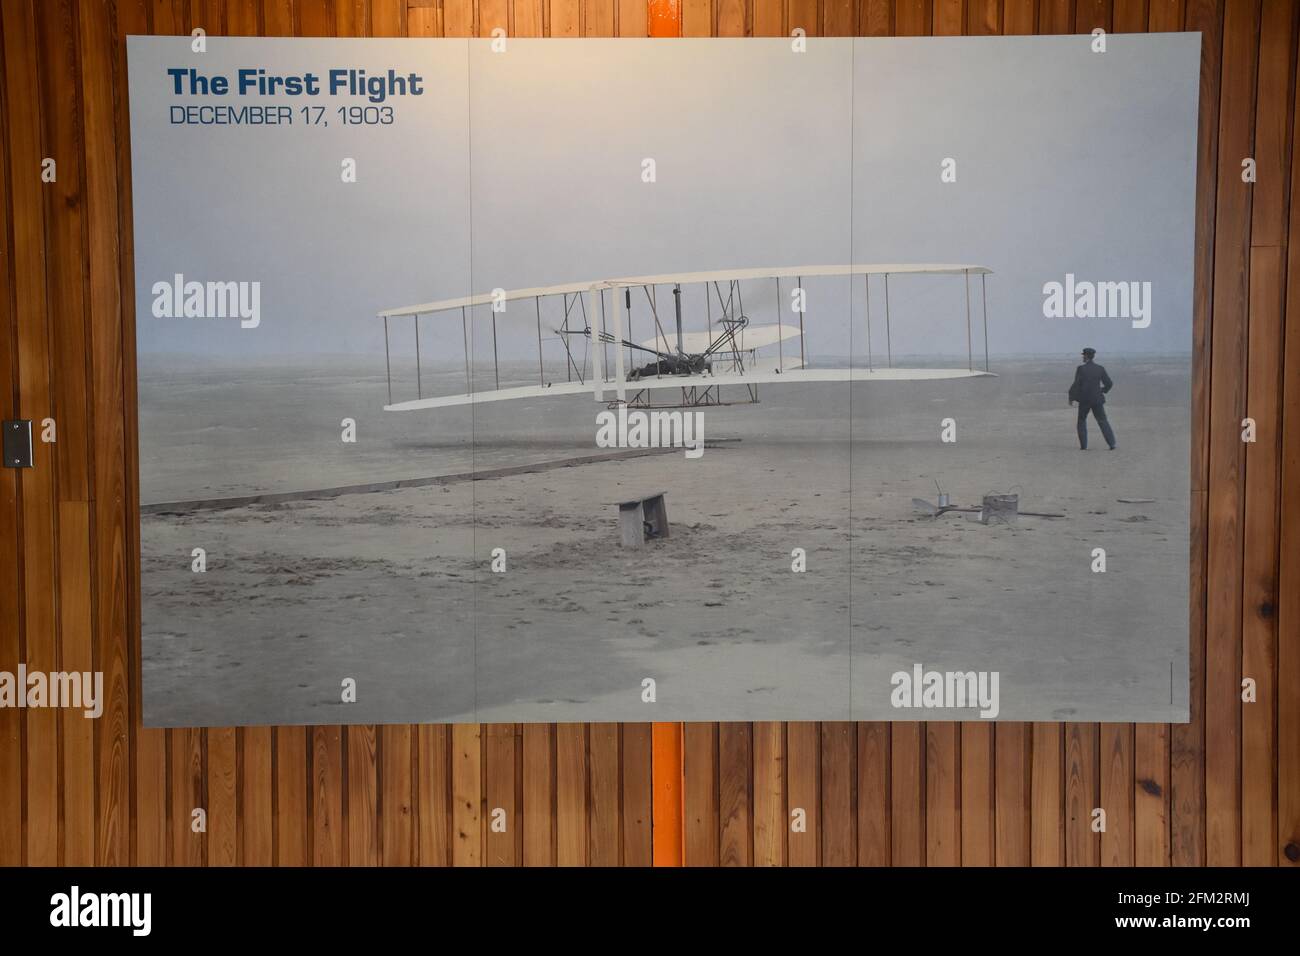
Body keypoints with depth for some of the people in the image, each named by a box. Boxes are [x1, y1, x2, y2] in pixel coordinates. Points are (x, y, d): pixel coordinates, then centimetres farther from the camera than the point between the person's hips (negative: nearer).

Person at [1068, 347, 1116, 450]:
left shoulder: (1081, 369, -9)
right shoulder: (1100, 368, 1)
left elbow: (1076, 385, -12)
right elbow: (1109, 383, 3)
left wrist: (1071, 398, -2)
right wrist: (1102, 390, 22)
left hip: (1084, 399, -2)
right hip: (1097, 399, 2)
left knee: (1082, 421, 14)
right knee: (1103, 421, 7)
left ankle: (1084, 445, 9)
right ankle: (1112, 444, -3)